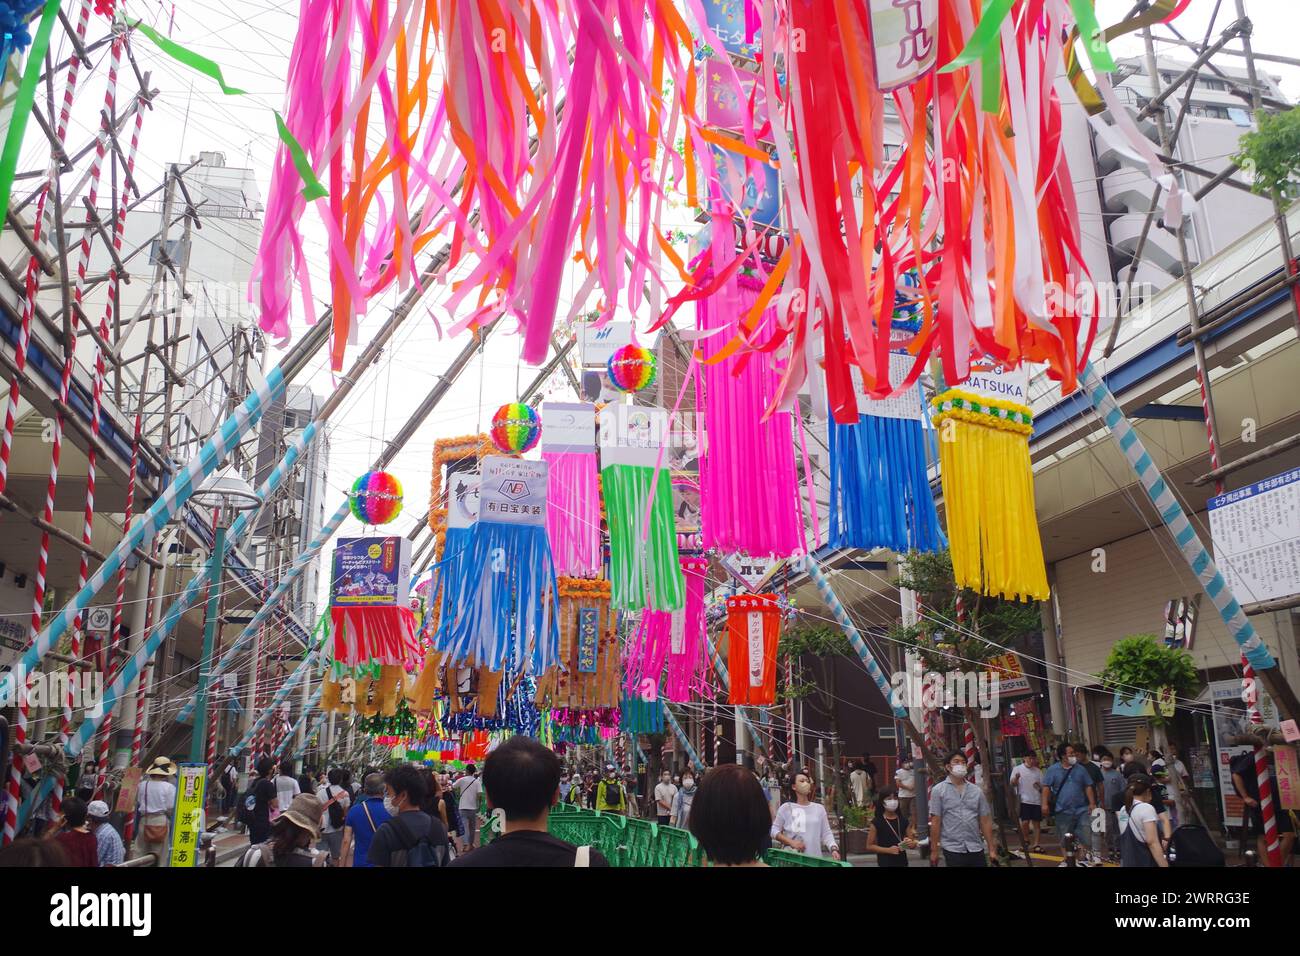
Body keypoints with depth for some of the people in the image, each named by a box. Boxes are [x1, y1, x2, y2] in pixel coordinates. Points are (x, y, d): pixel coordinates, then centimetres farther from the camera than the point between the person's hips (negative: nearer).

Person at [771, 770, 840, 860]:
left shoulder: (819, 808, 9)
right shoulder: (786, 808, 2)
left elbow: (826, 834, 7)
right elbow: (774, 830, 2)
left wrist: (834, 849, -11)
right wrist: (790, 842, -12)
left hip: (815, 858, 2)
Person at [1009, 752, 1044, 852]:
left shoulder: (1038, 771, 11)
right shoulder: (1017, 769, 1)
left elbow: (1043, 787, 13)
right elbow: (1012, 784, -3)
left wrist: (1039, 787, -10)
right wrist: (1016, 778, -24)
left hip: (1036, 801, 3)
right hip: (1024, 800, -3)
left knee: (1037, 823, 4)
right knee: (1025, 822, -10)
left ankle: (1036, 844, 10)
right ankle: (1026, 840, 12)